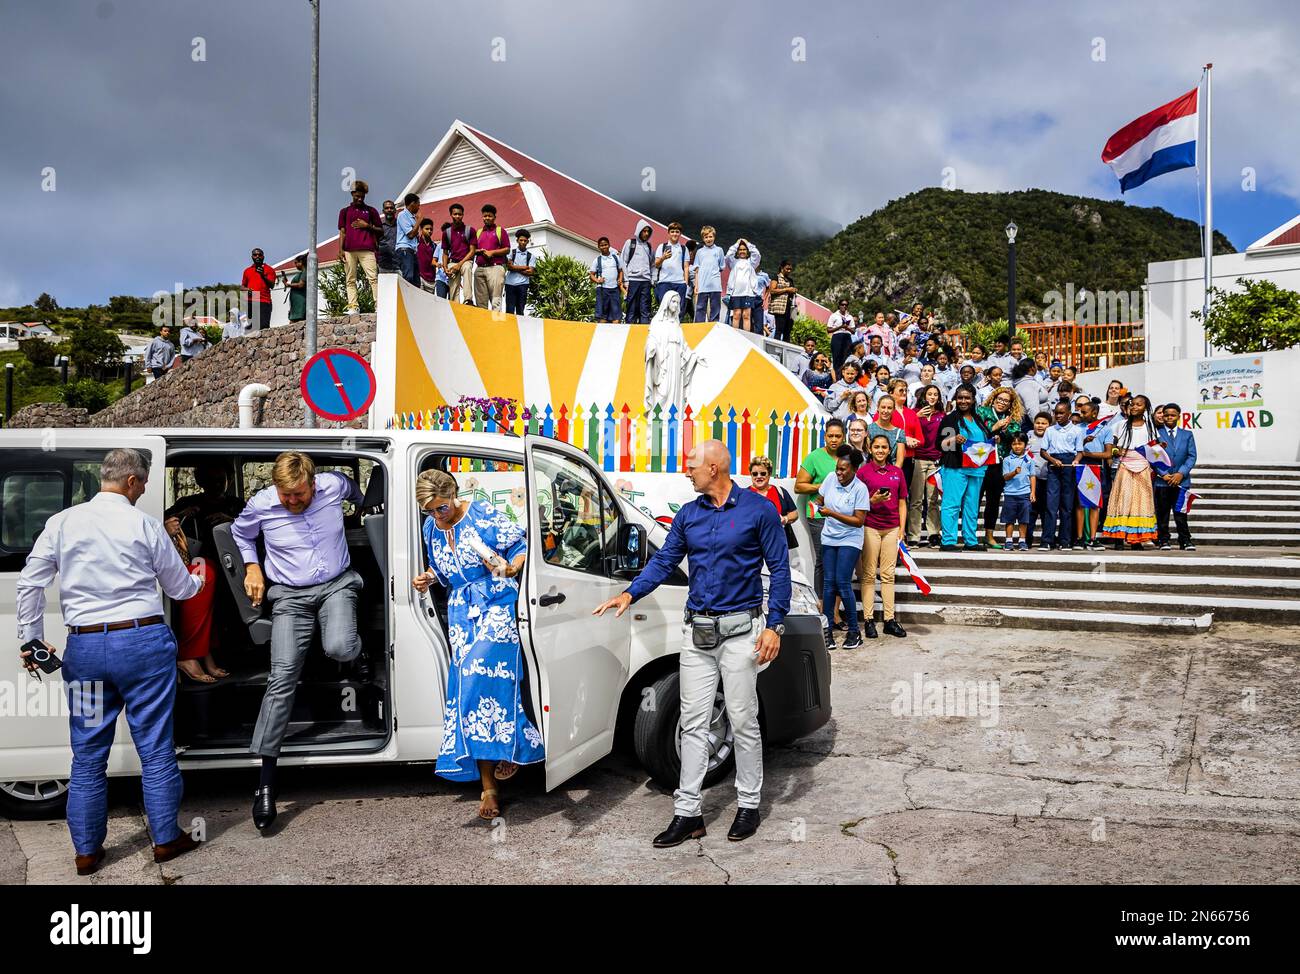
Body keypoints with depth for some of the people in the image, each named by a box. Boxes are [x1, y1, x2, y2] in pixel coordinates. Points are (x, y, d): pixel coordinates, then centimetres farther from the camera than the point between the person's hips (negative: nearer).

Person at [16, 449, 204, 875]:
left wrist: (31, 638, 14)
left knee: (88, 755, 13)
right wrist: (199, 579, 29)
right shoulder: (145, 525, -2)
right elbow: (180, 588, 7)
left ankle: (87, 851, 22)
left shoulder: (62, 522, 4)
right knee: (155, 748, 8)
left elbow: (28, 584, 4)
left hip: (84, 647, 3)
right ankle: (166, 839, 18)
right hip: (142, 641, -3)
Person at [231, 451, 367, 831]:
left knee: (339, 649, -30)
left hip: (337, 585, 0)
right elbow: (240, 533, 15)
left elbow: (354, 489, 19)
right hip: (290, 595, 0)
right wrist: (252, 567, 4)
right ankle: (267, 779, -9)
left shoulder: (333, 485, -9)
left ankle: (357, 652, 14)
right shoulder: (261, 505, -8)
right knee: (282, 676, -13)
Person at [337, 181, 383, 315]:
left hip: (367, 250, -2)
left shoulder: (371, 211, 15)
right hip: (349, 250, 2)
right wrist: (341, 250, 2)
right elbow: (342, 231, 13)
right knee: (350, 280, -2)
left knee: (373, 278, -14)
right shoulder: (345, 211, 18)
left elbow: (381, 231, 14)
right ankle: (353, 306, -3)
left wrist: (367, 225, -2)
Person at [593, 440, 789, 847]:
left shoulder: (758, 510, -5)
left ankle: (749, 804, 21)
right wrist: (631, 593, -8)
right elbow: (663, 561, 9)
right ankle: (688, 813, 12)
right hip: (697, 630, 5)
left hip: (740, 629, -4)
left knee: (743, 721, 4)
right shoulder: (688, 515, 9)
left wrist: (774, 626, -11)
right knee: (693, 724, 6)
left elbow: (779, 568, -4)